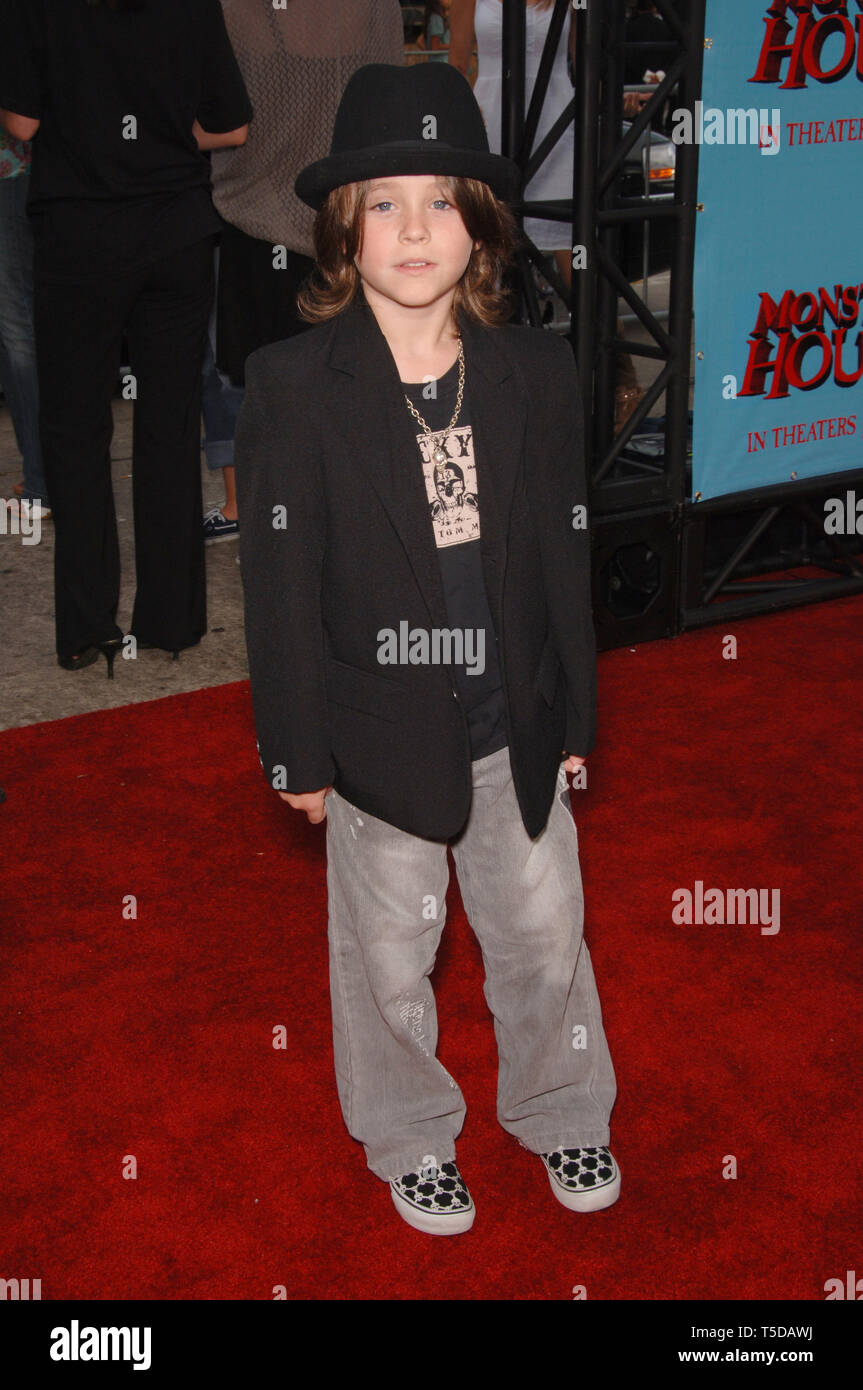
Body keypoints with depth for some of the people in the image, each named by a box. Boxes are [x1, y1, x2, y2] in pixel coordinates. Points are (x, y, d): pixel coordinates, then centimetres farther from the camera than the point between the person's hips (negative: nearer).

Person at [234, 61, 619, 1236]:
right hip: (381, 735, -2)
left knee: (546, 937, 18)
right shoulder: (292, 386, -12)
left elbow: (565, 554, 2)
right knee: (390, 958, 16)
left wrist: (574, 717, 5)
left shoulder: (538, 372, -4)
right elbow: (281, 583, -10)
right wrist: (297, 752, -7)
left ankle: (560, 1111, 44)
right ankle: (411, 1139, 41)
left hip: (517, 729, 3)